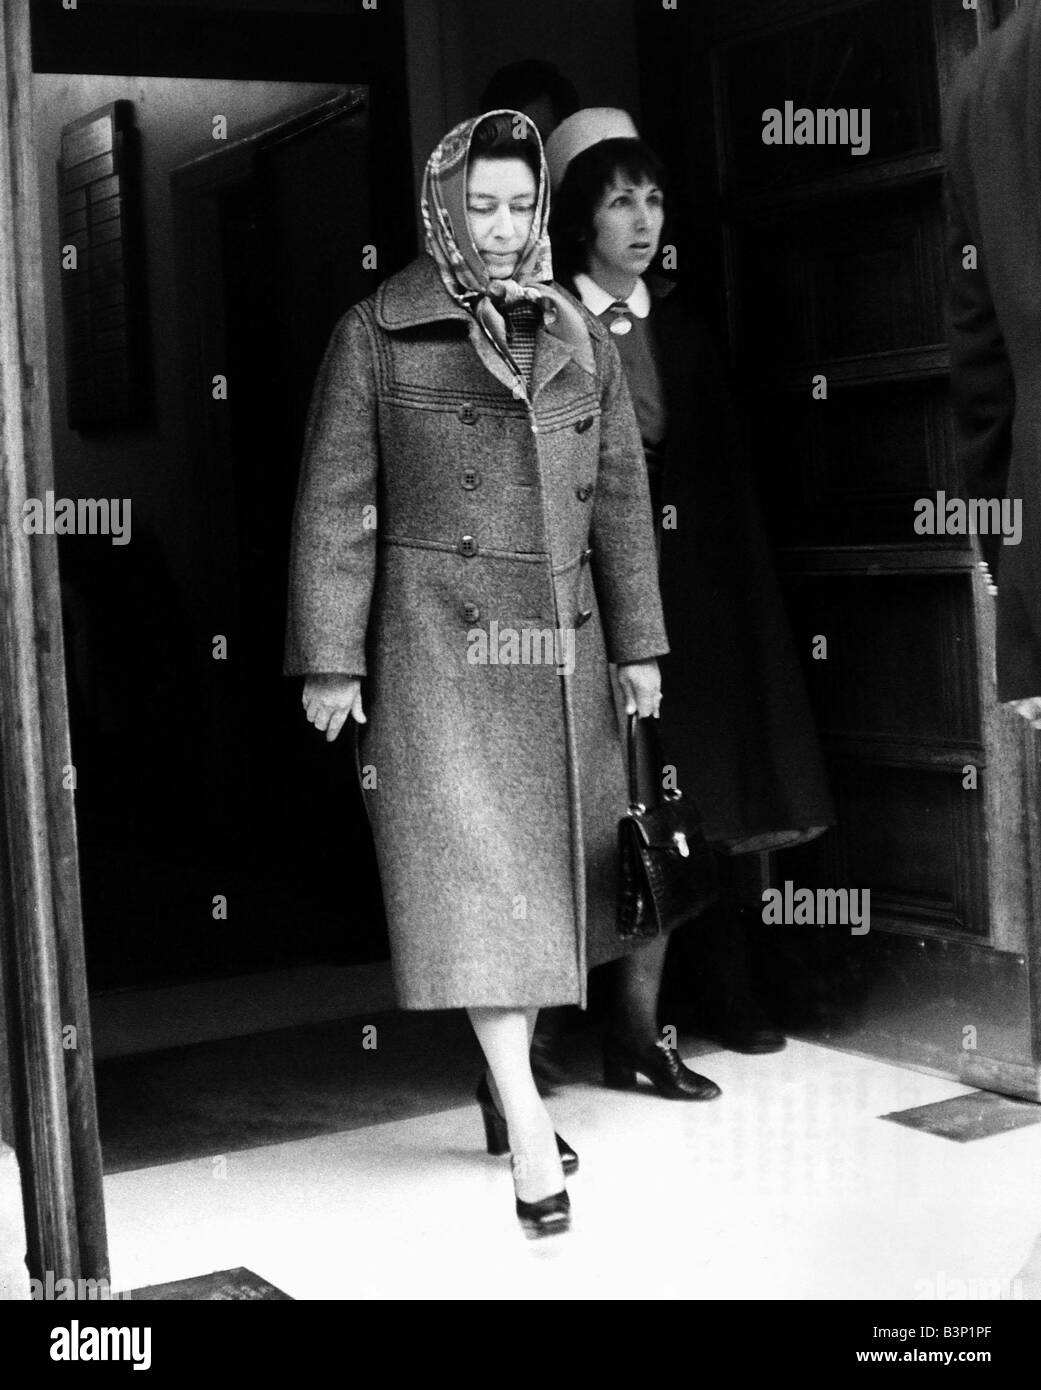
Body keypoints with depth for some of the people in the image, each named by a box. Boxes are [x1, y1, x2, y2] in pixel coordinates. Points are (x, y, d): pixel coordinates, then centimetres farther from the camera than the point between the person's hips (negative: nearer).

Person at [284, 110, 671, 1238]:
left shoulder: (579, 337, 11)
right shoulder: (375, 337, -1)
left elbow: (620, 497, 13)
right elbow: (334, 507, -2)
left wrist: (638, 644, 10)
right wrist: (330, 660, -6)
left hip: (562, 642, 5)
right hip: (439, 642, -5)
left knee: (550, 865, 9)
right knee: (473, 872, -9)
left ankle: (506, 1079, 26)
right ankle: (528, 1133, -7)